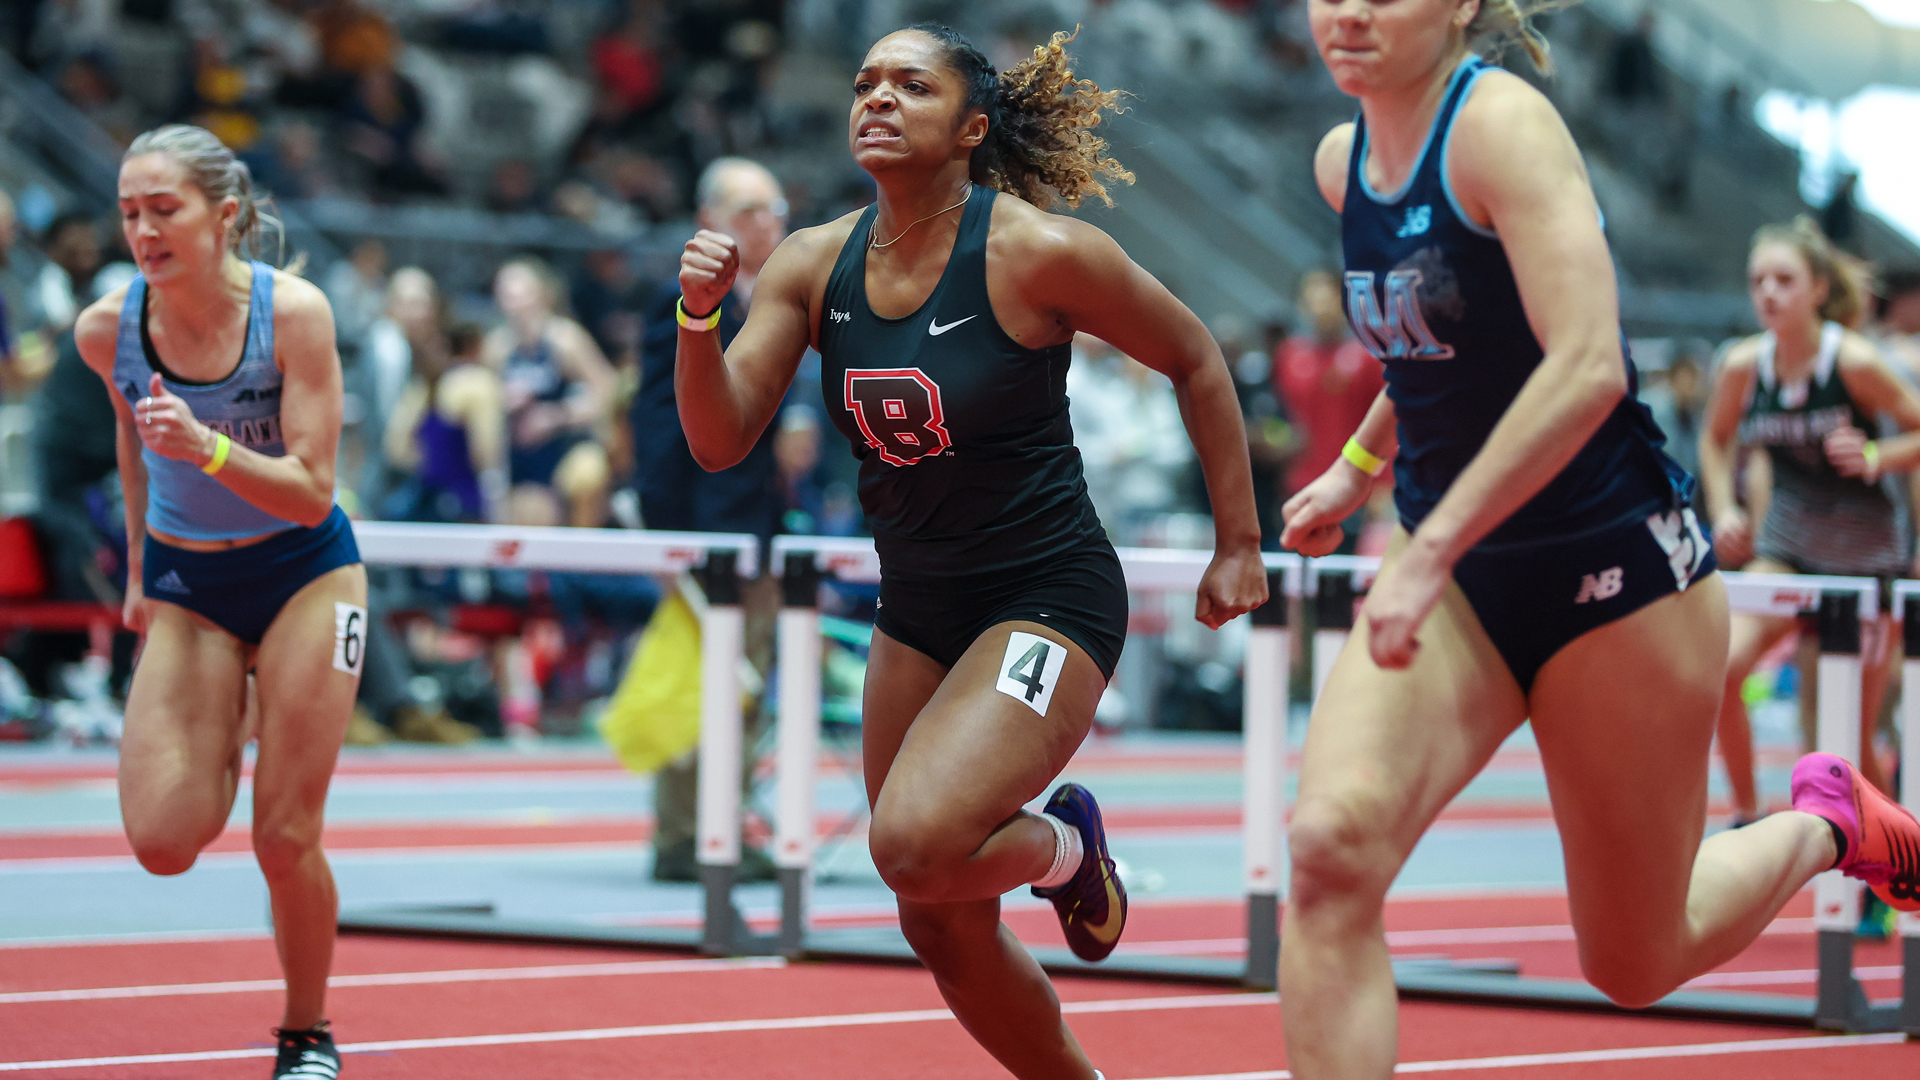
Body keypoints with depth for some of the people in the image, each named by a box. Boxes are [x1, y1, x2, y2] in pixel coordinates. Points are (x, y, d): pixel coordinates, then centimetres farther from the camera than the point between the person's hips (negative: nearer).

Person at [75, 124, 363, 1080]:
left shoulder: (293, 312, -21)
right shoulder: (106, 330, -12)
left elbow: (311, 492, -22)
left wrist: (209, 448, -38)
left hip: (303, 571, -2)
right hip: (185, 584, 3)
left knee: (285, 838, -6)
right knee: (164, 843, -10)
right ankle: (227, 730, 24)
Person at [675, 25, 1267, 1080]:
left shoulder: (1038, 250, -15)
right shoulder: (814, 263, -2)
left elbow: (1195, 359, -3)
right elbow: (719, 440, -6)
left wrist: (1238, 545, 1)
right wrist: (699, 316, -24)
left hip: (1049, 598, -6)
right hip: (916, 614, 6)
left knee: (917, 843, -27)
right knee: (942, 928, 9)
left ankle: (1064, 846, 6)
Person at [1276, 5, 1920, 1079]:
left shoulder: (1502, 123, -19)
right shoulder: (1344, 161, 4)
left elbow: (1589, 368, -30)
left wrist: (1430, 550, -32)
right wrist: (1358, 467, 17)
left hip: (1616, 570, -6)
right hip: (1456, 577, 6)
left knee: (1635, 964, 7)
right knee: (1334, 843, -22)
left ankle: (1824, 822, 37)